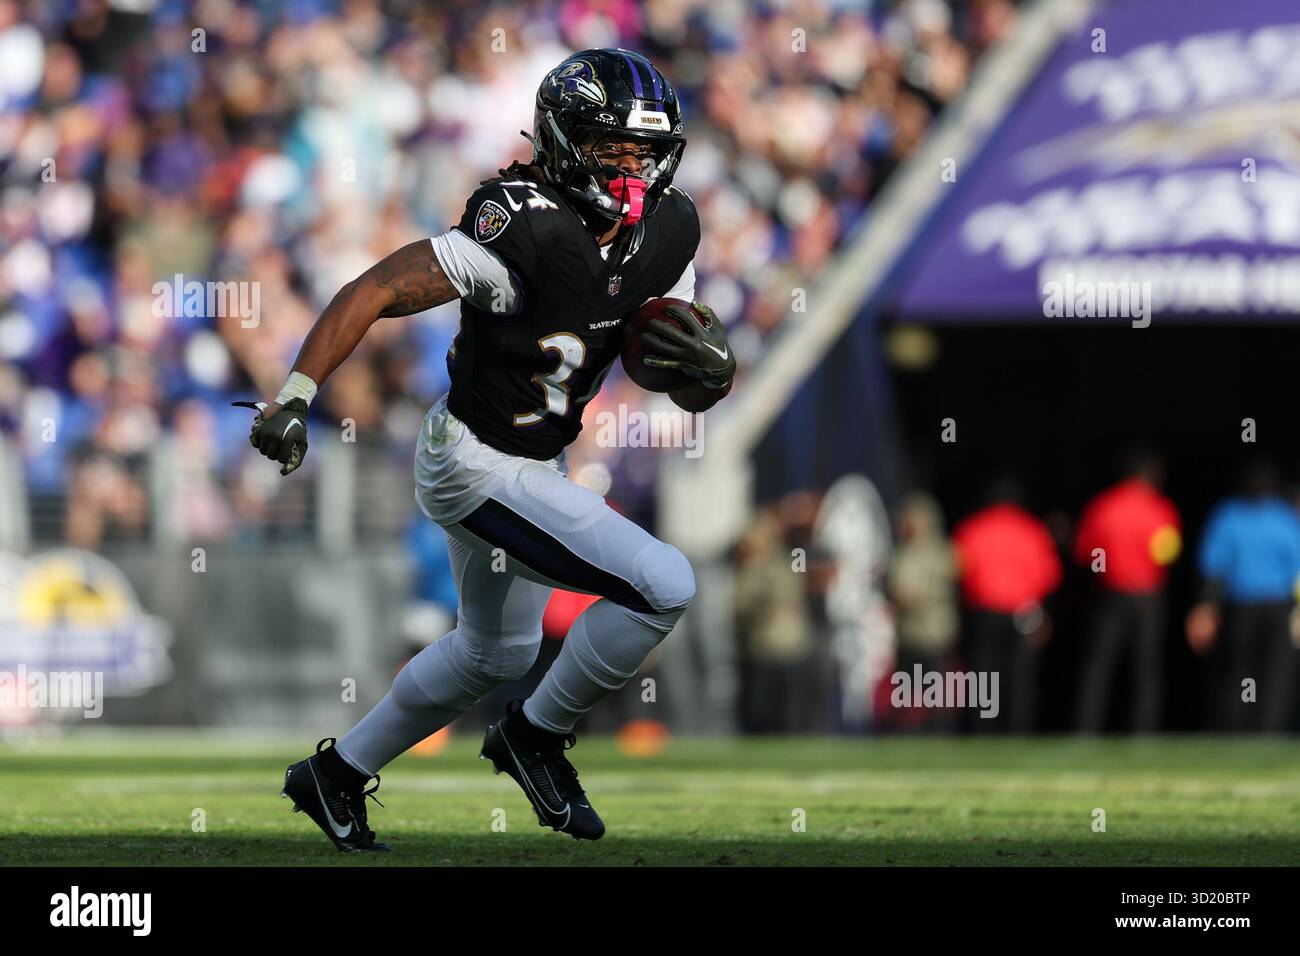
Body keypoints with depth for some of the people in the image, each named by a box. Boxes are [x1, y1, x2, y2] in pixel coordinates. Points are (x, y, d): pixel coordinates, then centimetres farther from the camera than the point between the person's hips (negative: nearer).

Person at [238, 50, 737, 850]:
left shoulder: (664, 236, -5)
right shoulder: (525, 232, -27)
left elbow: (691, 393, 2)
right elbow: (377, 290, -26)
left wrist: (711, 366, -22)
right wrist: (294, 397, -33)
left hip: (538, 461, 9)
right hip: (481, 468, -9)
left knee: (497, 652, 28)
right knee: (664, 585, -18)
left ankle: (337, 775, 44)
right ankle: (537, 735, 3)